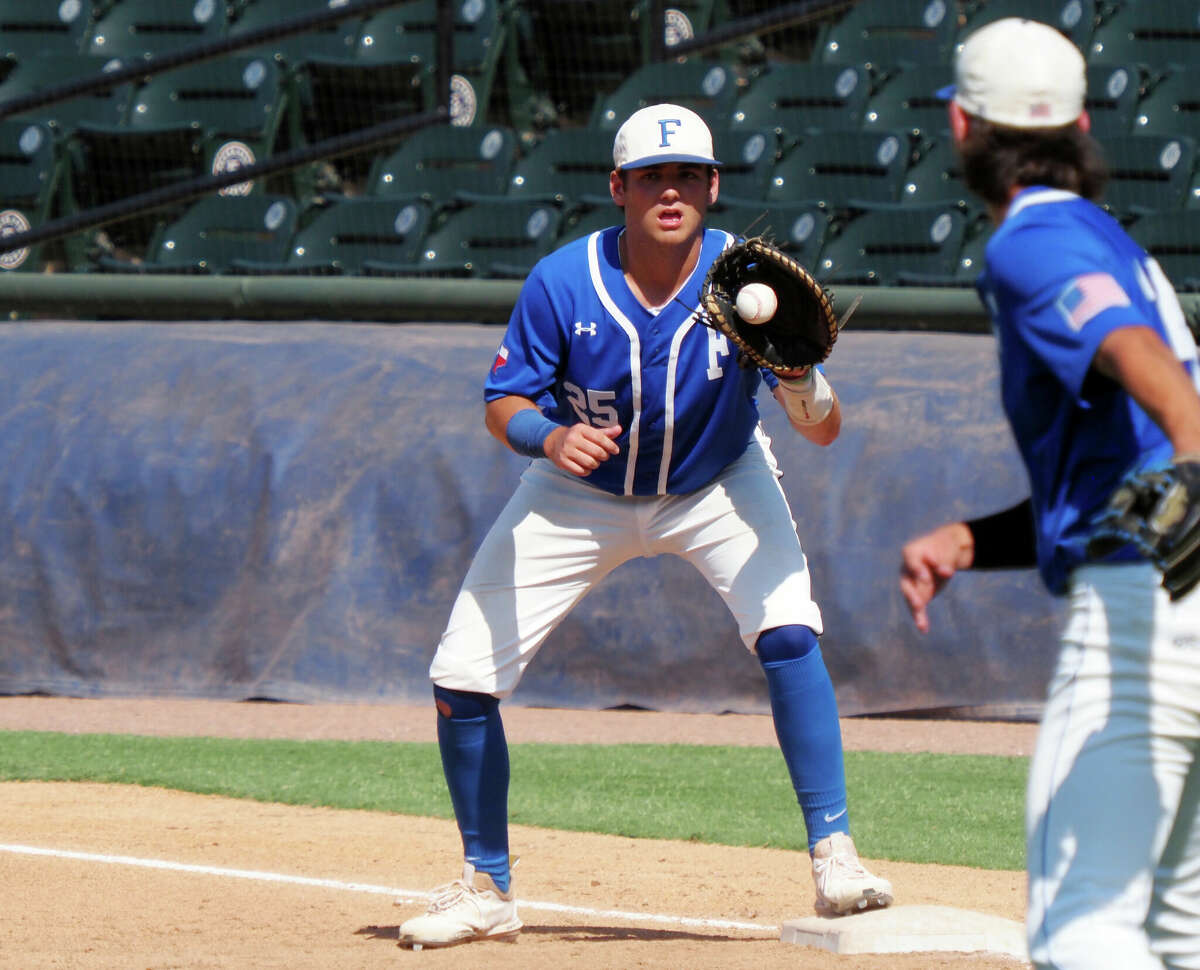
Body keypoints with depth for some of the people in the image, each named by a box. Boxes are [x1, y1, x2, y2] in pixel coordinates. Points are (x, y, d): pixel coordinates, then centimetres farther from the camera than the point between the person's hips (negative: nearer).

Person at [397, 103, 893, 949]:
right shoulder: (562, 284, -24)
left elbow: (825, 432, -24)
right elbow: (504, 404, -14)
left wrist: (801, 379, -47)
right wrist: (549, 436, -37)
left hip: (716, 486, -1)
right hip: (580, 493, 1)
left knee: (788, 632, -26)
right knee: (462, 676, -5)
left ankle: (835, 856, -19)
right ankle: (487, 887, 15)